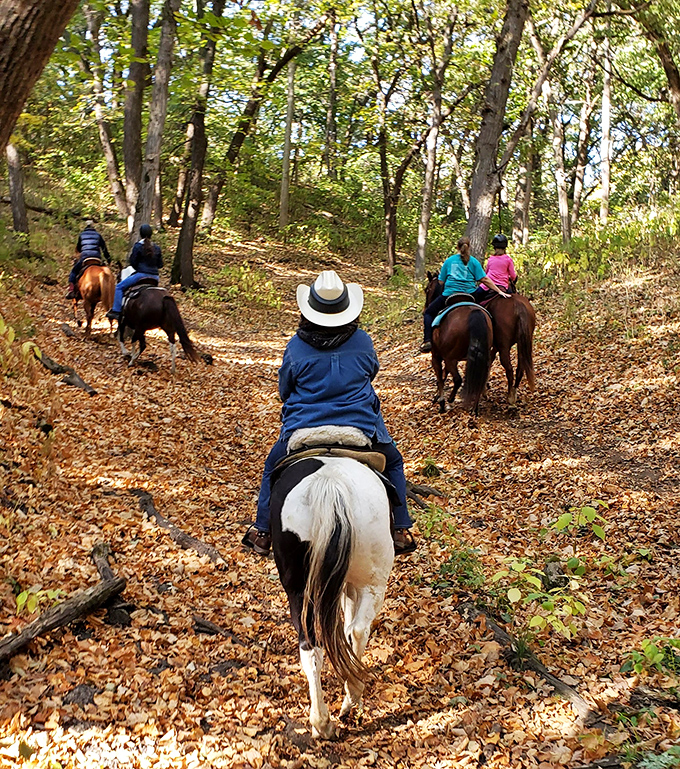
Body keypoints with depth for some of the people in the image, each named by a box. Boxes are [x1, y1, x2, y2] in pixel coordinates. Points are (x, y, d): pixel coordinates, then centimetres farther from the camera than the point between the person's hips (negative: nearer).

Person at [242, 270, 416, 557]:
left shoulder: (296, 346, -8)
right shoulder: (362, 341, -6)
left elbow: (284, 391, 5)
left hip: (303, 431, 0)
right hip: (360, 428, 0)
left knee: (272, 468, 29)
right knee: (393, 463, 28)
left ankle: (262, 532, 32)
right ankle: (400, 531, 27)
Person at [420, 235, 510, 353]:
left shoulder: (449, 261, 8)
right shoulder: (473, 261, 6)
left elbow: (441, 281, 7)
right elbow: (484, 279, -2)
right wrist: (499, 292, 0)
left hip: (449, 295, 0)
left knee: (429, 312, 17)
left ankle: (427, 340, -3)